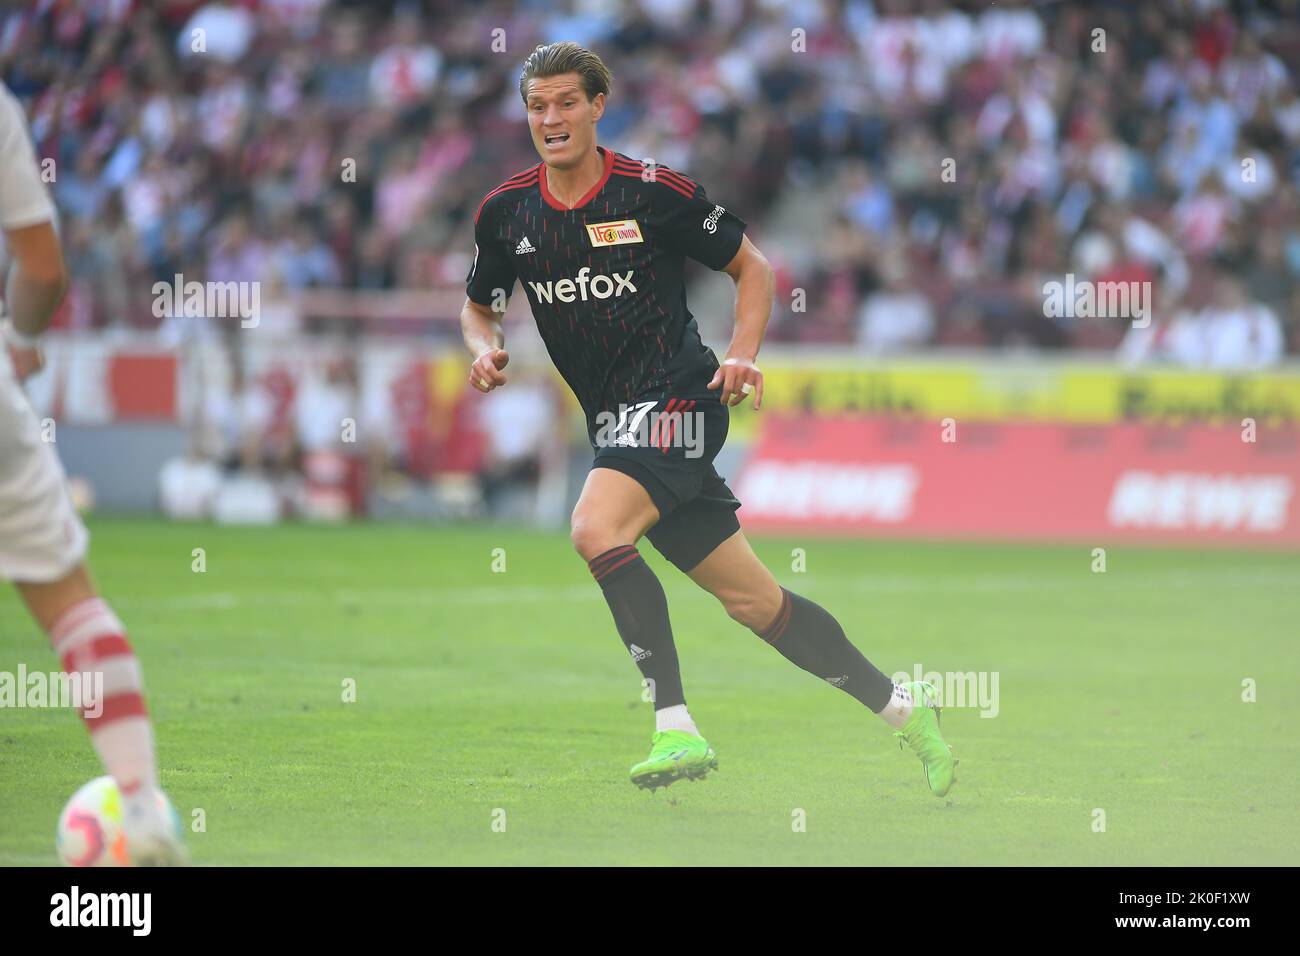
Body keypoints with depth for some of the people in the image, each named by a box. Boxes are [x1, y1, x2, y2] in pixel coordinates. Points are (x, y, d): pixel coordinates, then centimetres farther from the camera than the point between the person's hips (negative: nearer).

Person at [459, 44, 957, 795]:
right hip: (615, 420, 6)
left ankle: (677, 727, -27)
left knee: (596, 529, -29)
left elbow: (752, 265, 3)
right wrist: (486, 349, -1)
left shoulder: (654, 191, -8)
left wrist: (742, 356, -11)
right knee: (752, 599, 8)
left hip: (676, 400, -6)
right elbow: (478, 305, 21)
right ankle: (901, 707, 22)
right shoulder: (507, 211, 5)